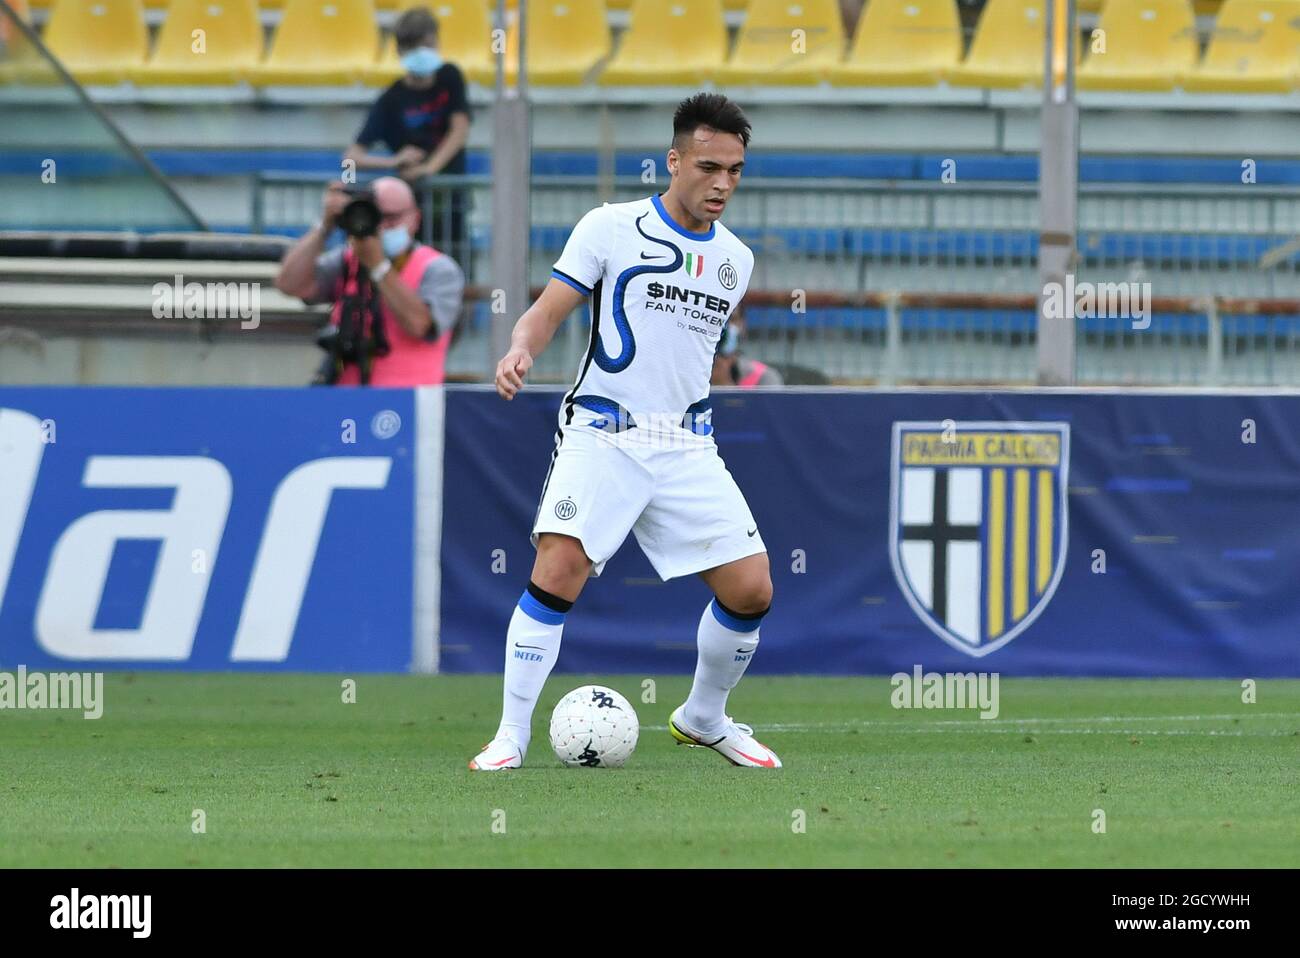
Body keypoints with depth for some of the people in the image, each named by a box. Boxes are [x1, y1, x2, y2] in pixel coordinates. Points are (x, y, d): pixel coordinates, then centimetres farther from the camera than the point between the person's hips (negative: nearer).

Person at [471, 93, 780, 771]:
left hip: (687, 446, 5)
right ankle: (511, 734, -15)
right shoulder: (610, 228, -2)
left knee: (751, 589, -4)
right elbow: (548, 312, -5)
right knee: (559, 570, -23)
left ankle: (704, 717, 21)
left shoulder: (734, 259, 13)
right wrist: (522, 351, -24)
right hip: (601, 434, -5)